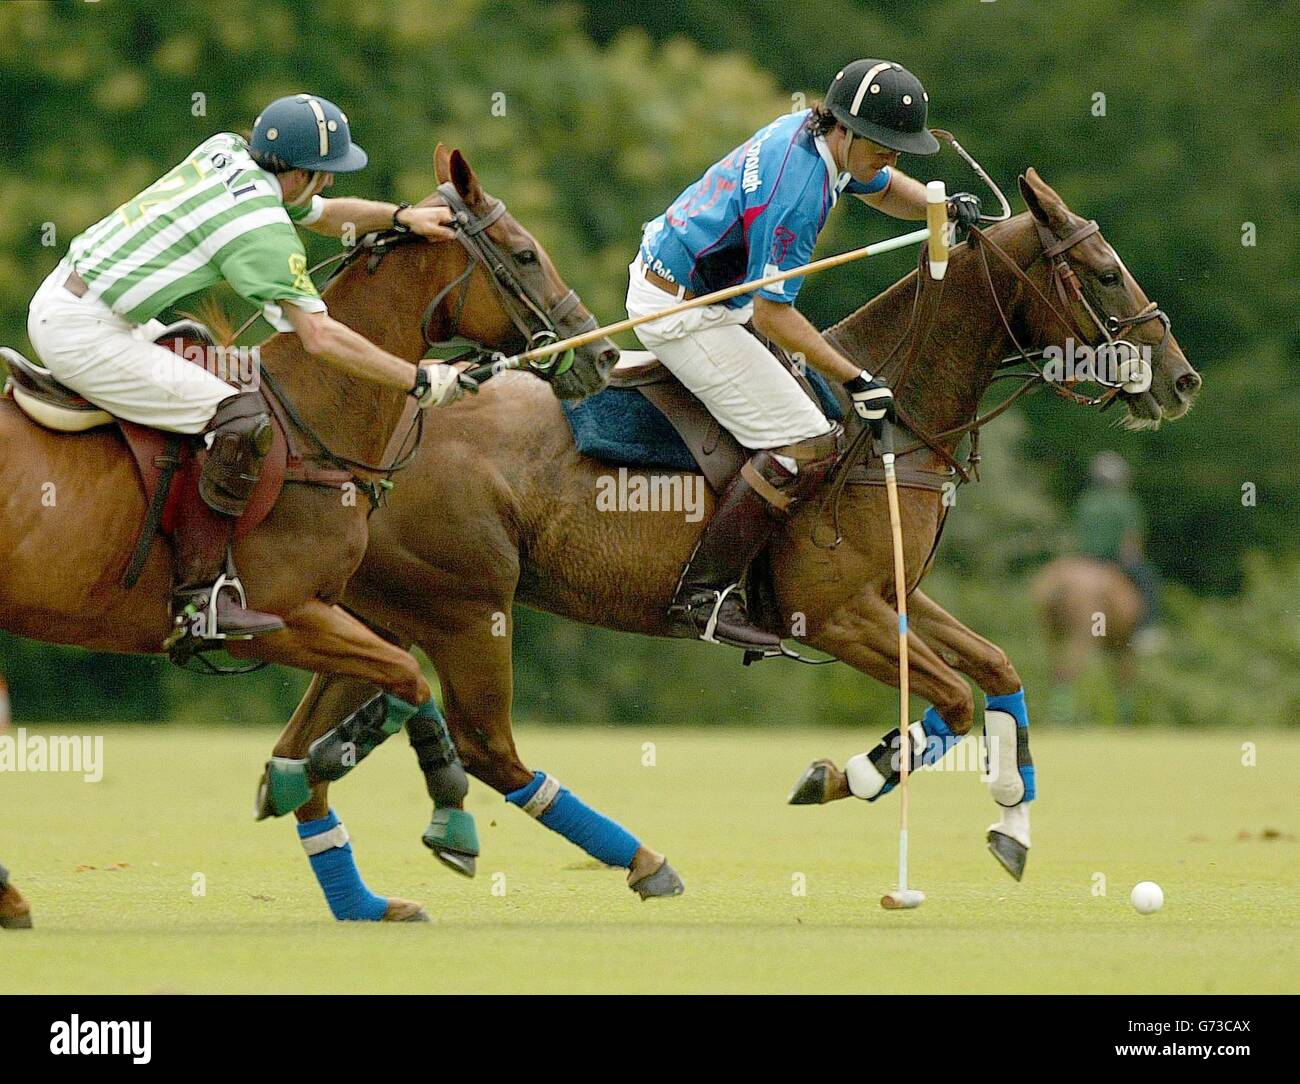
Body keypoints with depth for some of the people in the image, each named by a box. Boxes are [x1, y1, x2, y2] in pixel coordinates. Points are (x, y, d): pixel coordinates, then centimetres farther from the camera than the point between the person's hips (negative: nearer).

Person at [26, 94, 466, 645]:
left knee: (187, 345, 33)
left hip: (54, 299, 10)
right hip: (85, 338, -10)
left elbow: (323, 214, 26)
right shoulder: (263, 228, -16)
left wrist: (401, 216, 14)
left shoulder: (225, 151, 10)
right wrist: (421, 382, -14)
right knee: (242, 421, -12)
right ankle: (198, 595, -9)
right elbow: (320, 337, -20)